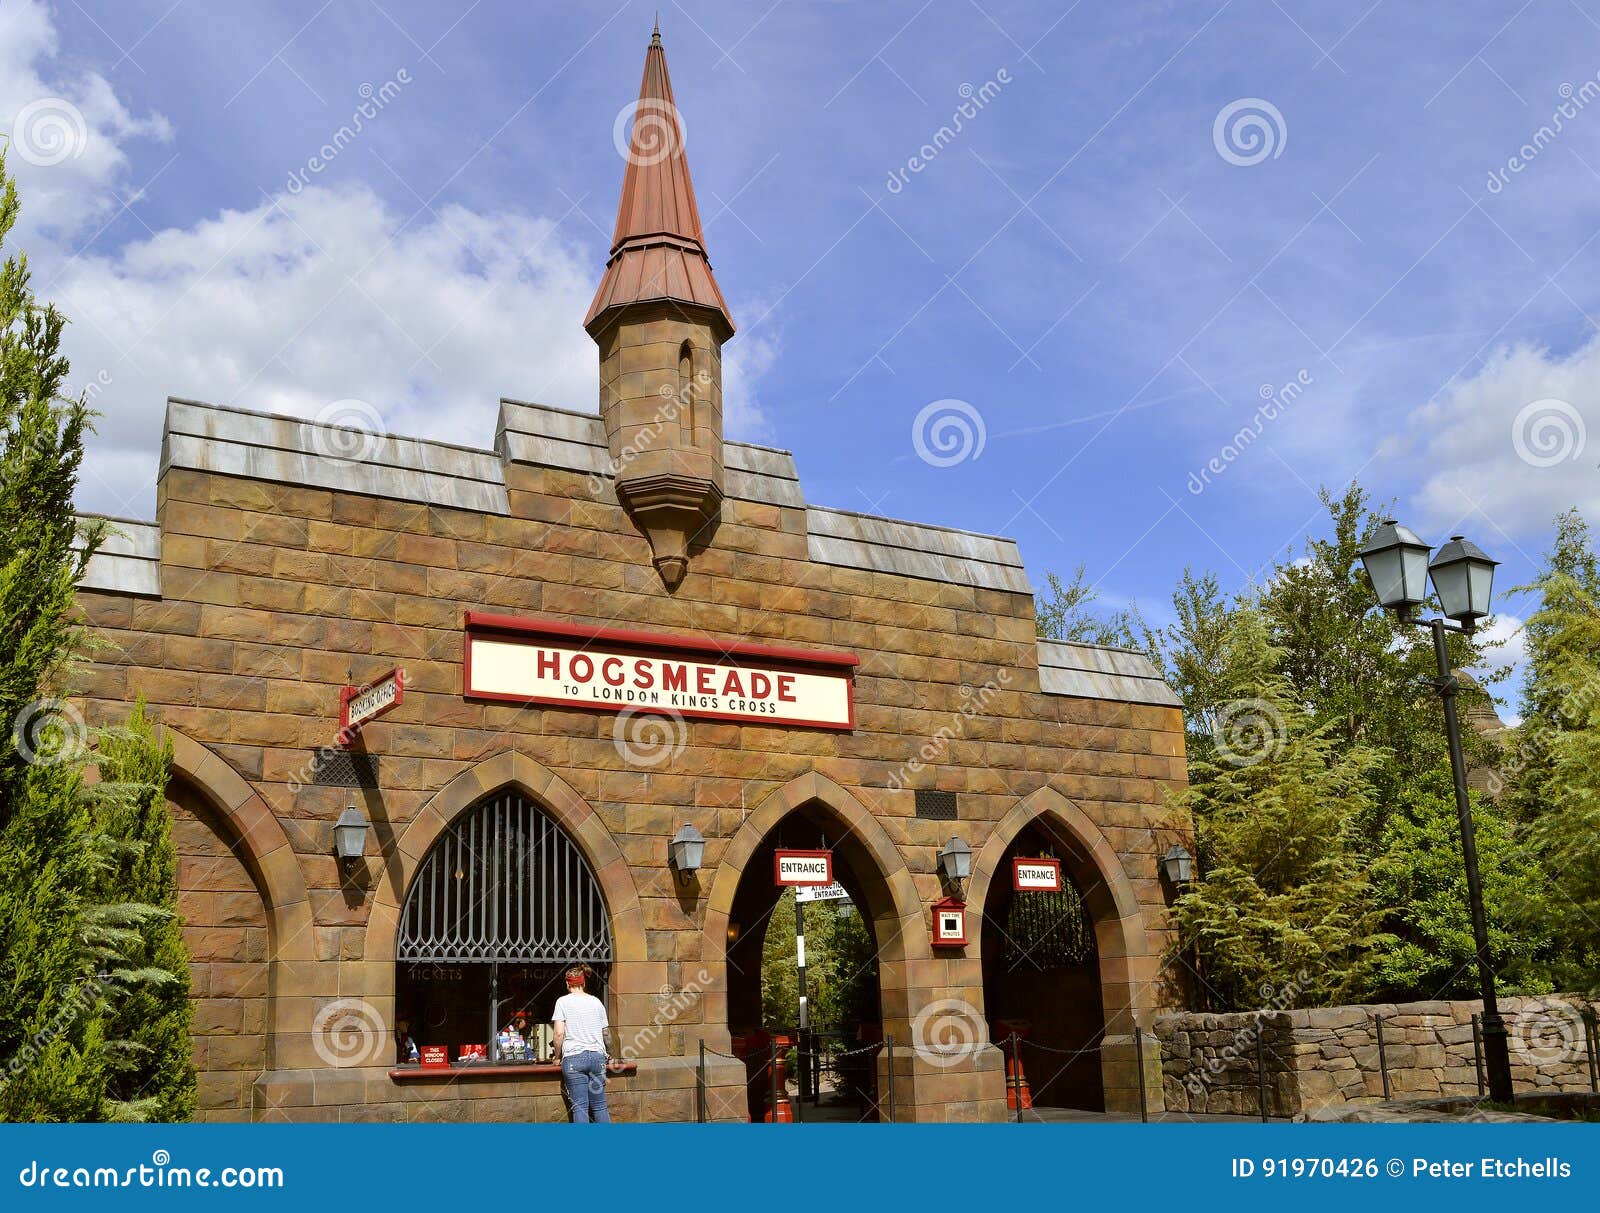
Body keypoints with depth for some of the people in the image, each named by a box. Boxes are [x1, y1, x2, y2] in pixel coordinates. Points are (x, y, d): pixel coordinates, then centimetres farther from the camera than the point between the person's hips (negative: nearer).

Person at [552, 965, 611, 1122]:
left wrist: (557, 1056, 8)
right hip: (597, 1056, 3)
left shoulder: (563, 1001, 1)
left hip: (574, 1057, -3)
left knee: (580, 1106, -3)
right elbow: (606, 1032, 16)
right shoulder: (596, 1002, 11)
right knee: (599, 1106, 8)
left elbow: (559, 1034, -6)